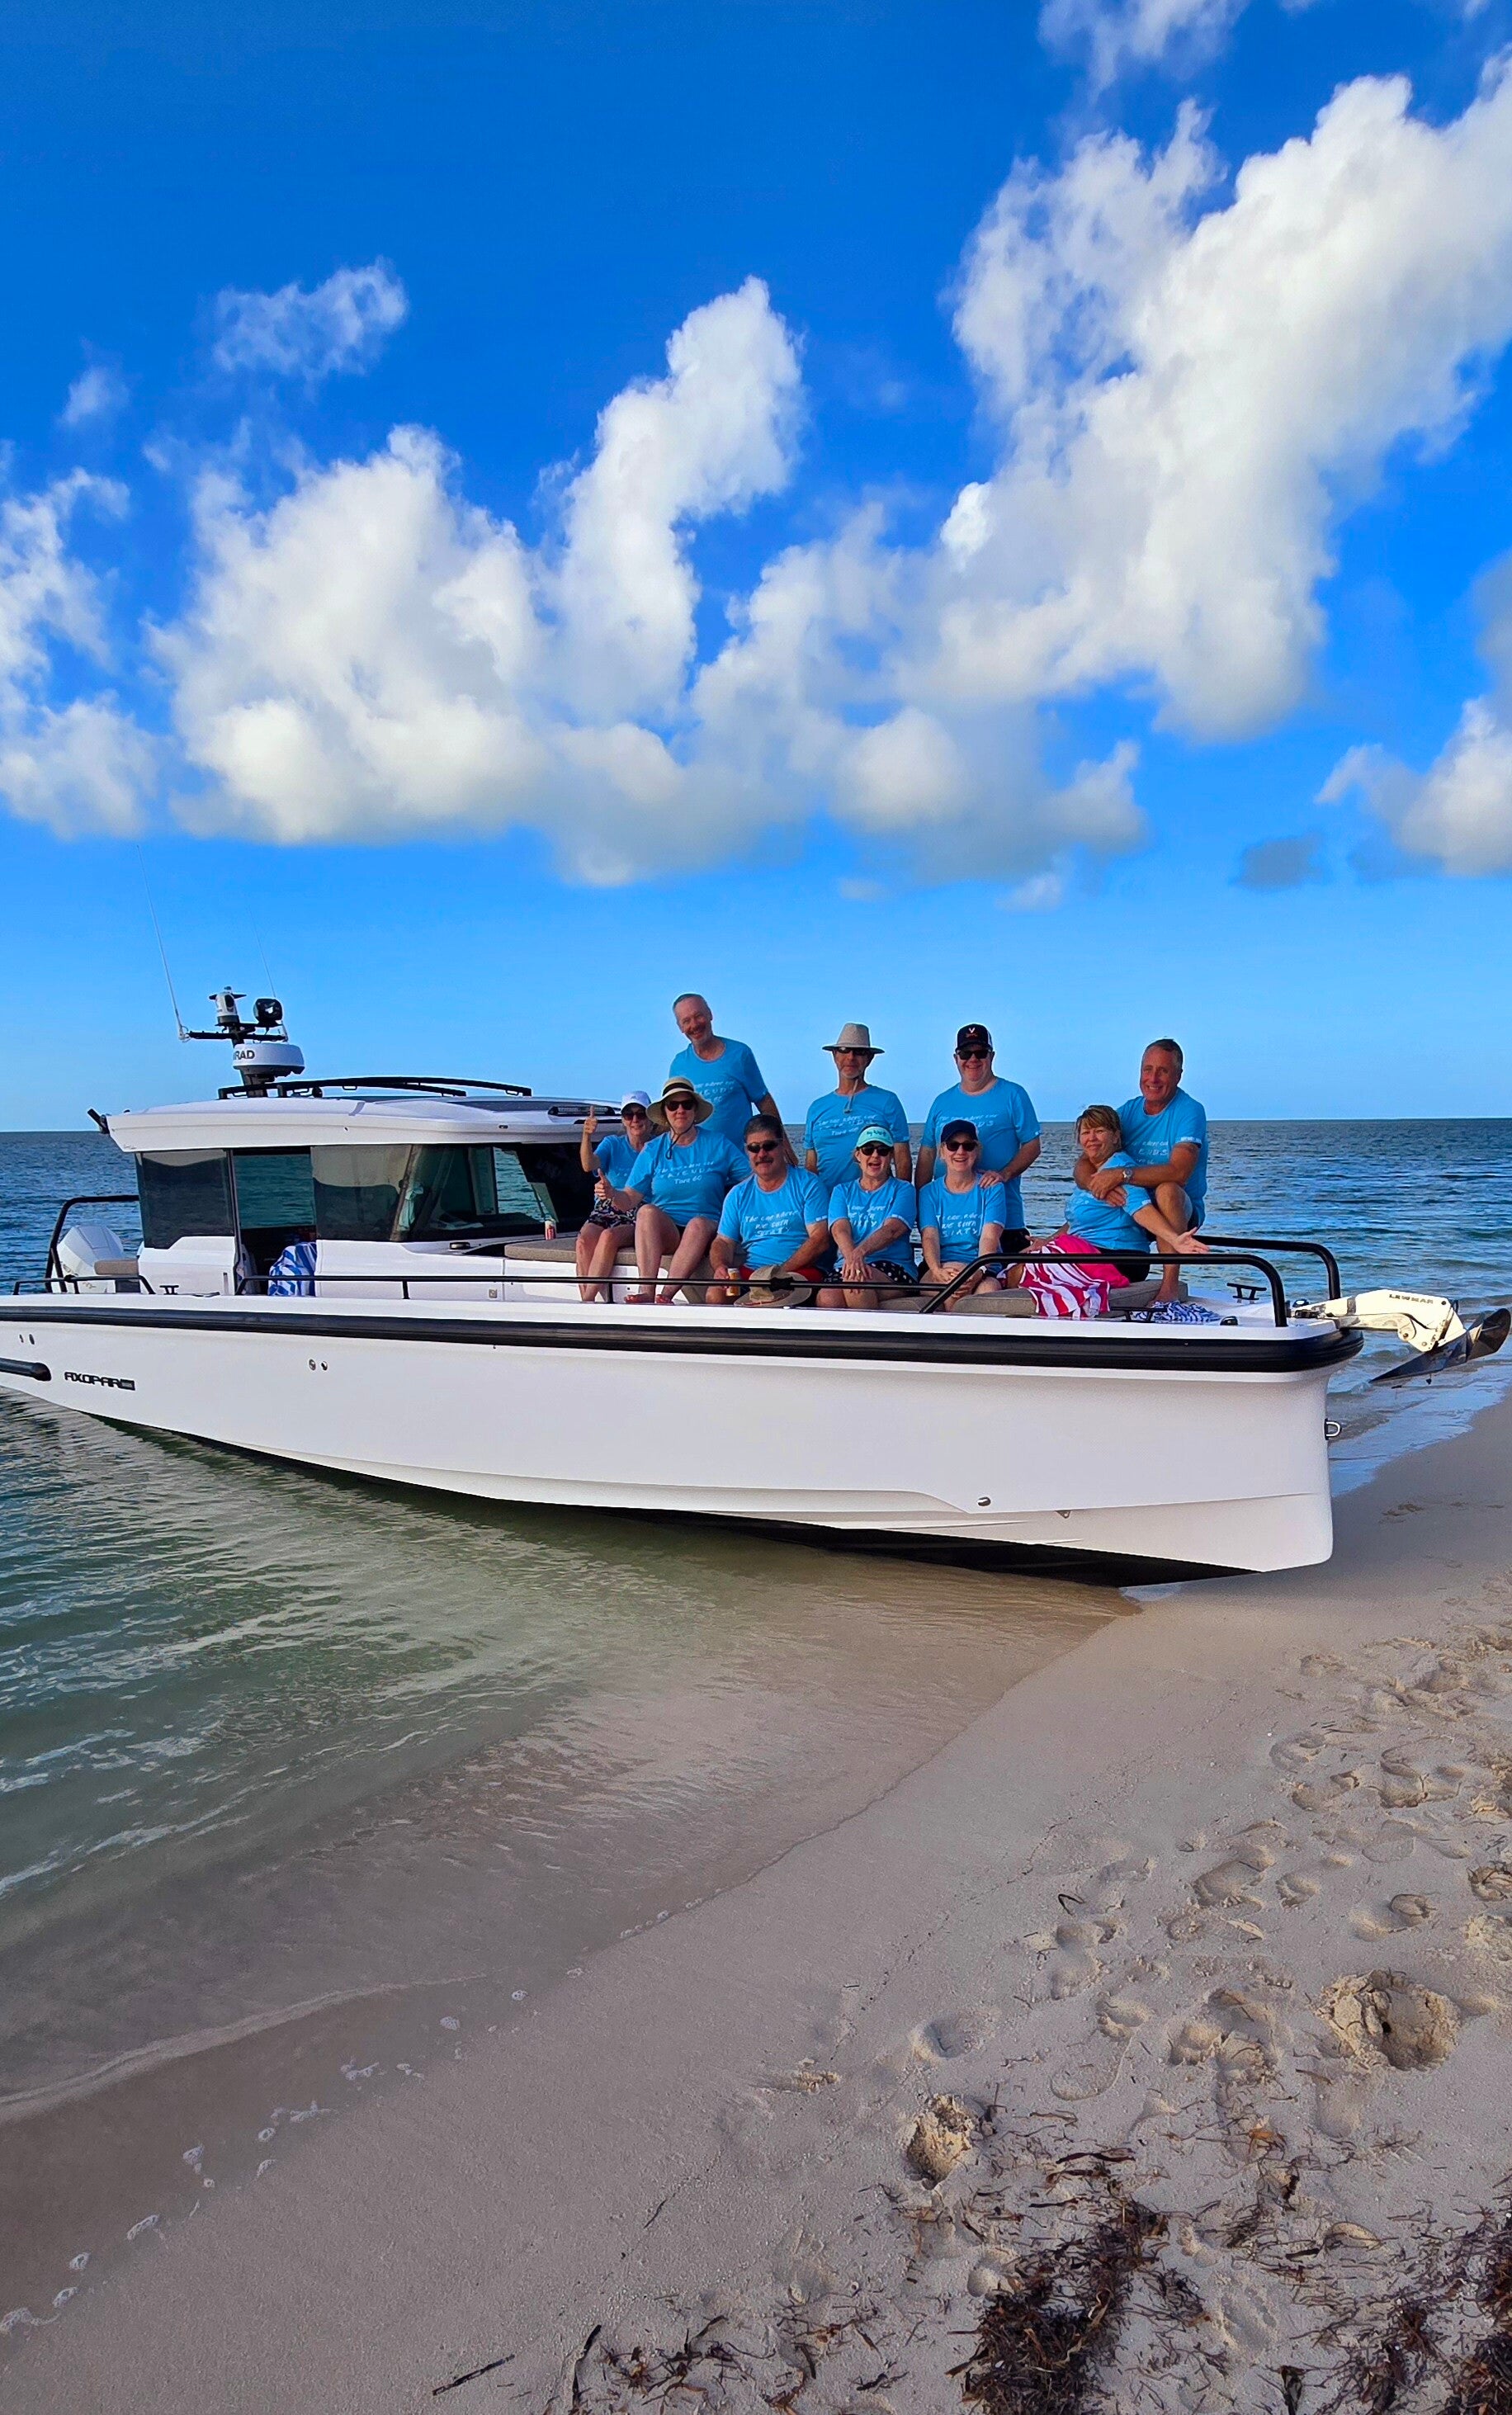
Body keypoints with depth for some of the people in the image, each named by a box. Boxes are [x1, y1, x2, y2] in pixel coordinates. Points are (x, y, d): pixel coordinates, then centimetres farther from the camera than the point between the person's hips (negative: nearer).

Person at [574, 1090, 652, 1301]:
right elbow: (589, 1165, -6)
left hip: (637, 1215, -2)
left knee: (609, 1236, -34)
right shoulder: (613, 1143, 13)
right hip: (604, 1210, 3)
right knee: (584, 1241, -30)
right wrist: (587, 1136, -27)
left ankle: (587, 1300, -34)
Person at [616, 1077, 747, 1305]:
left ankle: (666, 1294, -43)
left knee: (698, 1224, -35)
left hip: (707, 1227, -1)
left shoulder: (718, 1145, 8)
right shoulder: (652, 1150, 10)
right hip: (664, 1231, 1)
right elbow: (630, 1198, 2)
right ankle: (646, 1292, -42)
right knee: (647, 1211, -31)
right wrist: (611, 1194, -19)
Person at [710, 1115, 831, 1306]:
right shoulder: (739, 1195, 17)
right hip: (748, 1273, 4)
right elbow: (723, 1241, 14)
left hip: (800, 1270, -4)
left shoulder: (807, 1184, 4)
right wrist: (720, 1267, -11)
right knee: (715, 1296, -27)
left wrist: (781, 1271, -16)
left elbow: (820, 1240, -5)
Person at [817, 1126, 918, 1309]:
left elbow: (892, 1229, -9)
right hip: (846, 1266, 2)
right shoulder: (842, 1191, 20)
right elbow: (840, 1229, 0)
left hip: (894, 1269, -2)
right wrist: (851, 1257, -24)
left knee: (856, 1280, -36)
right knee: (827, 1299, -33)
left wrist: (860, 1252, -30)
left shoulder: (902, 1189, 11)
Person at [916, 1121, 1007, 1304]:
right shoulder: (929, 1192, 15)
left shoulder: (992, 1189, 12)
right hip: (940, 1268, 1)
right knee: (952, 1281, -36)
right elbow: (929, 1237, -1)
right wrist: (937, 1271, -24)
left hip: (984, 1271, -1)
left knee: (988, 1289, -37)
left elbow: (990, 1238, -4)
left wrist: (978, 1272, -26)